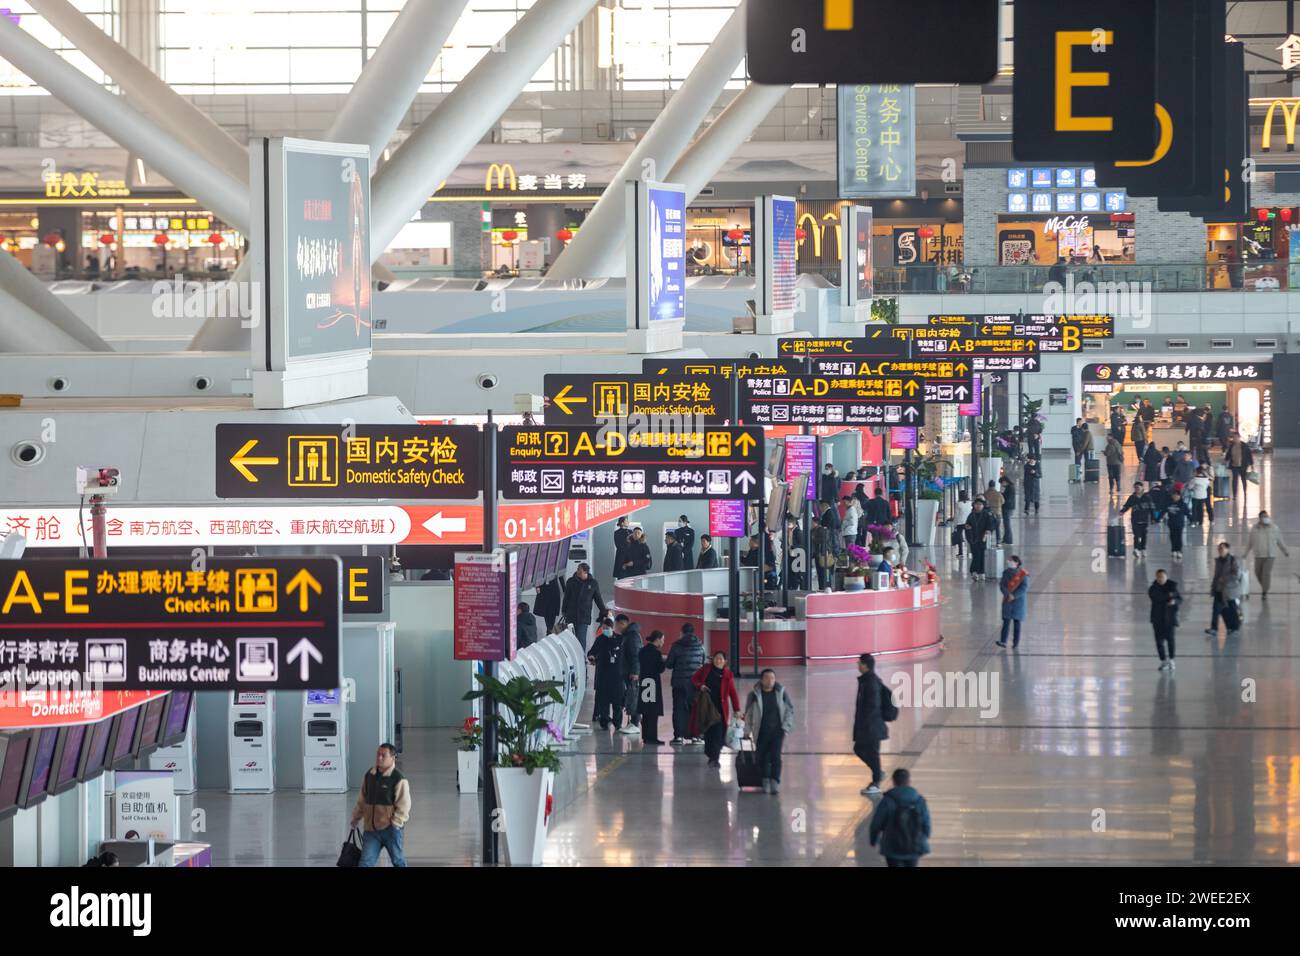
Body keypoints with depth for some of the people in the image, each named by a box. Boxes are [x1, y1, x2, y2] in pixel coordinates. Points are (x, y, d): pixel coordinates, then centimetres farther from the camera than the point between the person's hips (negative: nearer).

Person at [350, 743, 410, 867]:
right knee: (365, 861, -4)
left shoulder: (398, 779, -12)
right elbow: (361, 800, 19)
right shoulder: (369, 776, 7)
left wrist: (395, 824, -17)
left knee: (398, 861, 11)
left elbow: (404, 806, -12)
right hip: (371, 829, 4)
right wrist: (356, 817, 17)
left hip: (390, 829, -4)